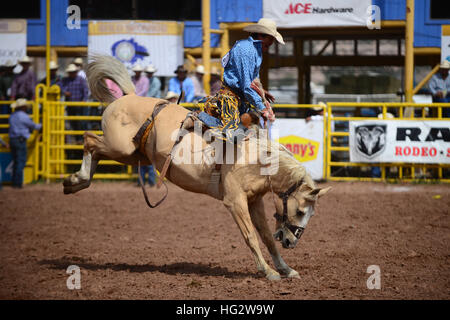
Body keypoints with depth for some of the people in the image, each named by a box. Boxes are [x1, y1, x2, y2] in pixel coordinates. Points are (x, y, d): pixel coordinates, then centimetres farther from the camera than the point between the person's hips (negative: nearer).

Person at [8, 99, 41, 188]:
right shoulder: (23, 116, -10)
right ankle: (18, 183, -7)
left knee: (16, 162, 14)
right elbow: (32, 126, 2)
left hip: (12, 140, 8)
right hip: (20, 140, -8)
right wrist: (40, 126, 24)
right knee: (21, 161, -4)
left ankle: (15, 182, 14)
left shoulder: (12, 116, 13)